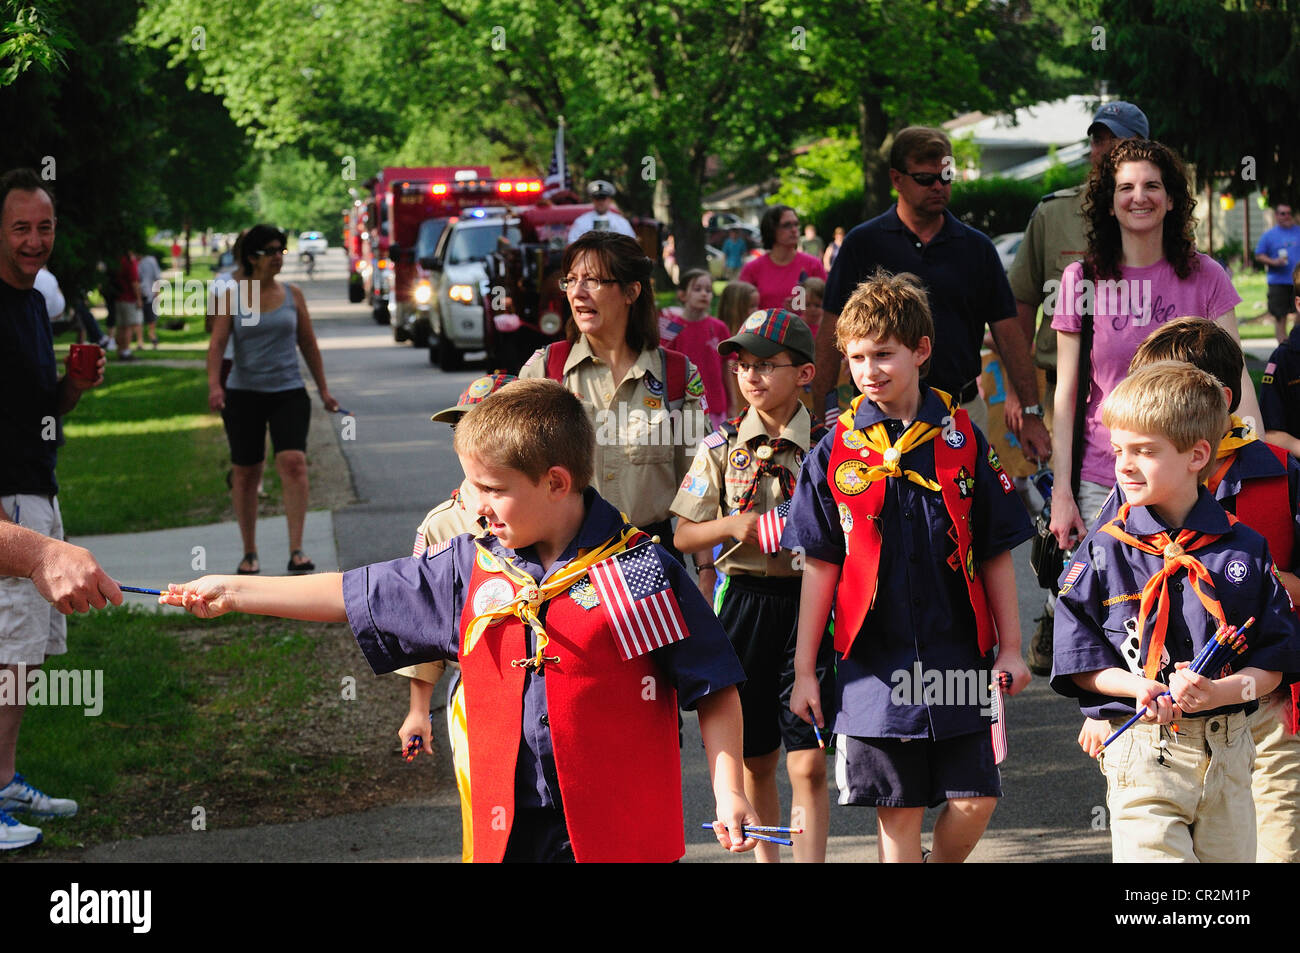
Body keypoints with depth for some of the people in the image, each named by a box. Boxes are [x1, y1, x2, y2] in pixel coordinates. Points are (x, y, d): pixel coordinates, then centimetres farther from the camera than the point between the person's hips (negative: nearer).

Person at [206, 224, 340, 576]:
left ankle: (296, 551, -19)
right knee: (245, 472, 5)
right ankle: (249, 553, 18)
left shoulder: (292, 295, 6)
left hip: (288, 392, 1)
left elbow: (308, 344, 13)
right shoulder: (232, 297, 0)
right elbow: (217, 343, -9)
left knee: (293, 462, -17)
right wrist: (214, 384, -24)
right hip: (244, 394, -1)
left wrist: (323, 390, 14)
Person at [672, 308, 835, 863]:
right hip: (742, 600, 2)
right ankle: (765, 855, 27)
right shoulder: (721, 448, 4)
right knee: (755, 759, 11)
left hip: (811, 600, -2)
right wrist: (732, 526, -11)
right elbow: (684, 536, 5)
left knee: (808, 764, -7)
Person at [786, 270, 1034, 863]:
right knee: (899, 813, 2)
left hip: (957, 658, 1)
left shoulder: (962, 441, 2)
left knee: (975, 800, -3)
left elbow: (995, 553, 6)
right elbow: (820, 566, 4)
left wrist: (1010, 648, 4)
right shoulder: (835, 453, 1)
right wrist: (804, 671, 3)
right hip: (874, 663, 0)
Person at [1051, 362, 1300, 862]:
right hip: (1142, 750, -2)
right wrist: (1141, 689, -17)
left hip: (1229, 749, 2)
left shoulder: (1244, 548, 3)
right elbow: (1079, 662, 0)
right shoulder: (1103, 552, 0)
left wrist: (1221, 691, -16)